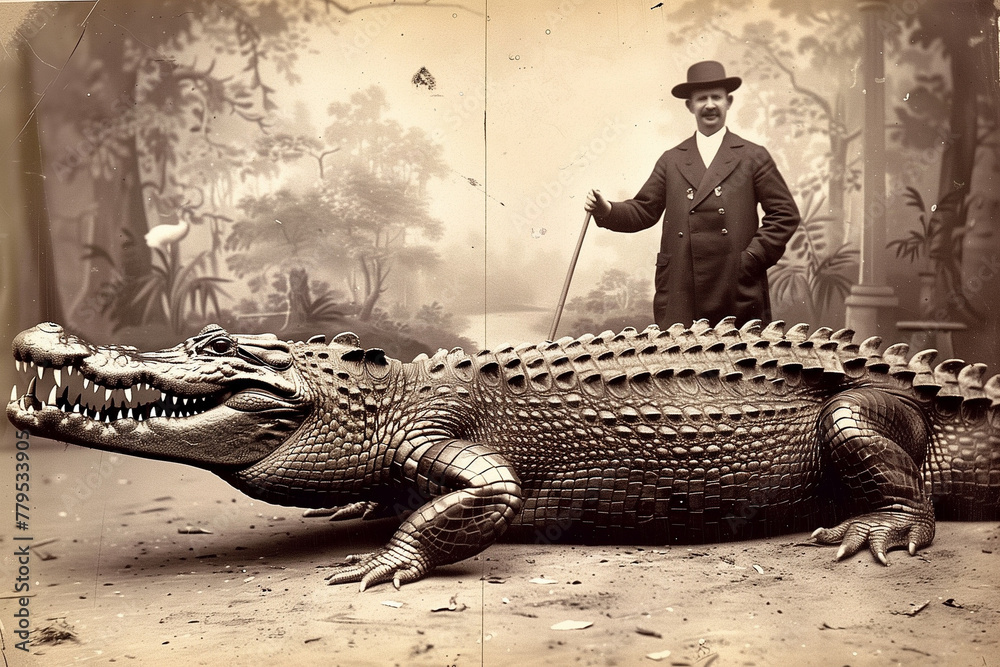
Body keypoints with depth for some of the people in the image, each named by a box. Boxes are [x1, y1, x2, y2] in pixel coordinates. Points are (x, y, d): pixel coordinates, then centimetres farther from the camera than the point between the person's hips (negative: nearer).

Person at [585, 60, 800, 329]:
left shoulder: (754, 157, 8)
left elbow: (785, 214, 6)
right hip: (680, 294, 1)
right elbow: (643, 210, 11)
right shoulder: (671, 160, 14)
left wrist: (754, 257, -4)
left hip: (739, 295, -1)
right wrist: (607, 210, -8)